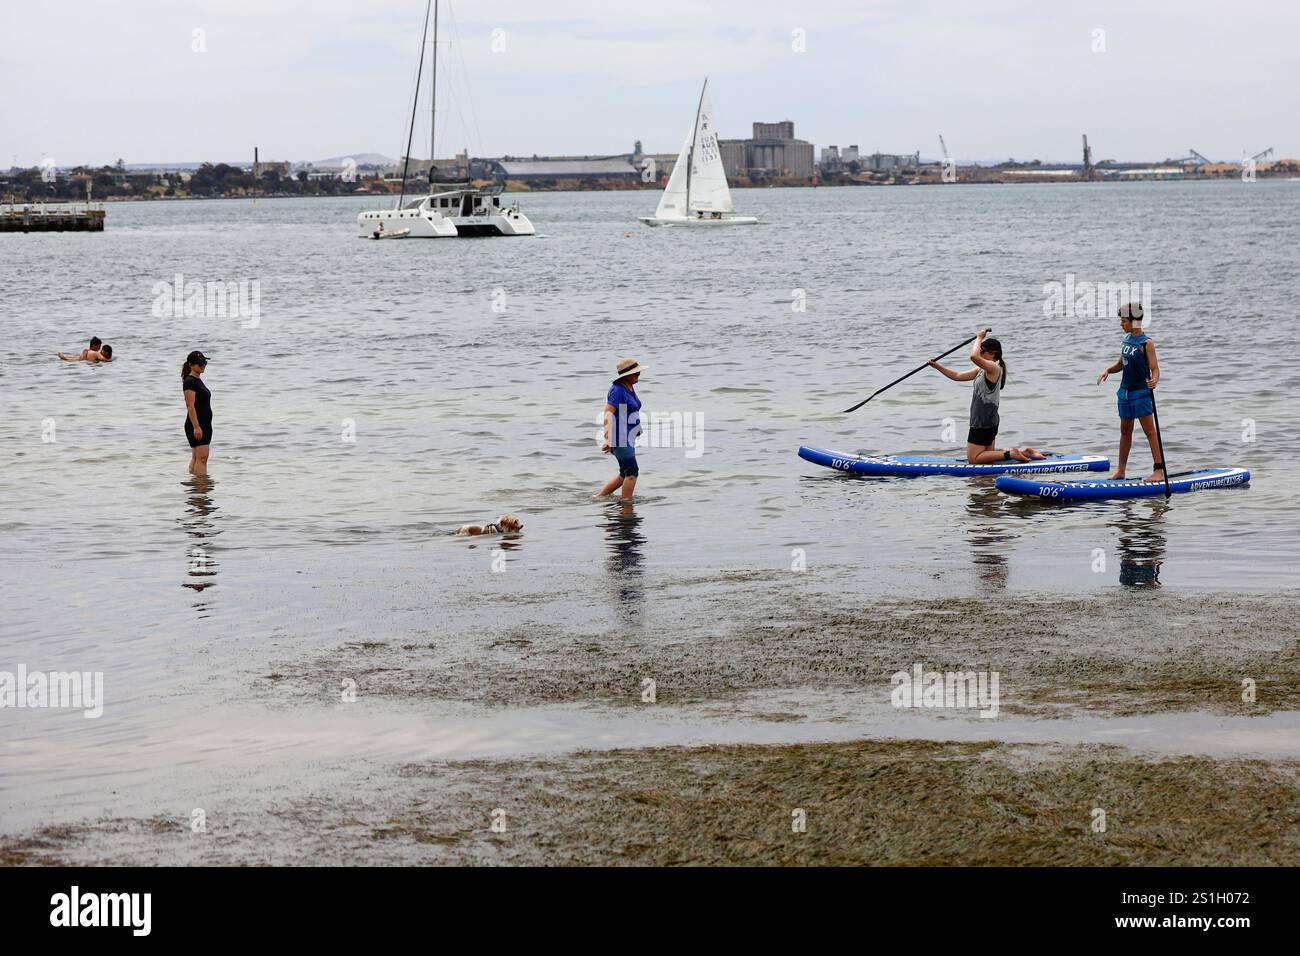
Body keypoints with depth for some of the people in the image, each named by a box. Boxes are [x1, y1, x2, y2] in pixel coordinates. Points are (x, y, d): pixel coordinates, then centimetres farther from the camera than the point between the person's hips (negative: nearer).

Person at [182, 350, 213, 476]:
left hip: (205, 424, 10)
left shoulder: (198, 381, 16)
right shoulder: (190, 382, -13)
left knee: (196, 458, 11)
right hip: (197, 425, -10)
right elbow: (190, 406, -19)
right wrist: (196, 427, -24)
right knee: (202, 457, -14)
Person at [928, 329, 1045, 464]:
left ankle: (1011, 454, -8)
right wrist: (937, 366, 9)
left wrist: (979, 338, -20)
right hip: (989, 421, 10)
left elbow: (974, 356, -36)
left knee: (973, 459, -4)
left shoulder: (994, 368, -18)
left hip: (984, 423, -10)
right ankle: (1022, 452, 16)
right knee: (989, 454, 22)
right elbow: (957, 376, 14)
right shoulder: (982, 370, 10)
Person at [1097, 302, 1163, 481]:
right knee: (1125, 431, 14)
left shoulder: (1146, 344, -14)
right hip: (1125, 391, 8)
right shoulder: (1127, 339, 9)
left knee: (1149, 431, -7)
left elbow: (1155, 369, -16)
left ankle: (1159, 470, -6)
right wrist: (1107, 370, 1)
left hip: (1141, 392, -8)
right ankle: (1120, 471, 22)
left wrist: (1154, 381, -36)